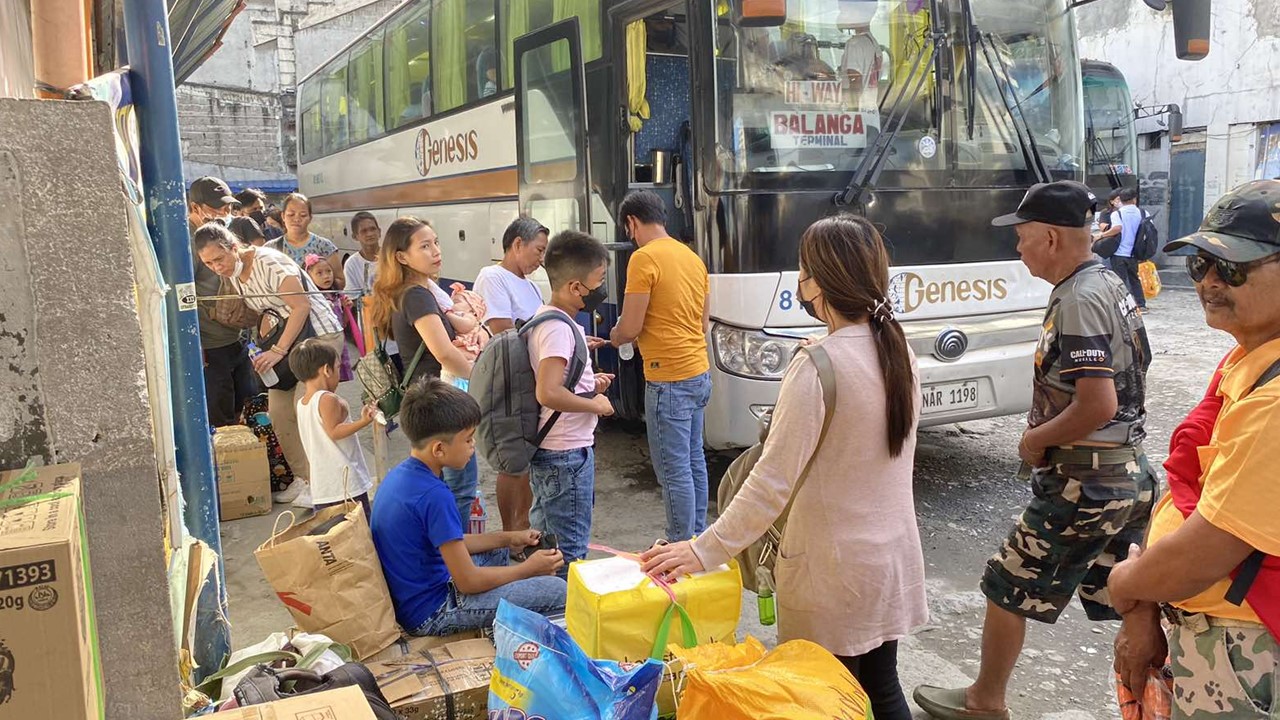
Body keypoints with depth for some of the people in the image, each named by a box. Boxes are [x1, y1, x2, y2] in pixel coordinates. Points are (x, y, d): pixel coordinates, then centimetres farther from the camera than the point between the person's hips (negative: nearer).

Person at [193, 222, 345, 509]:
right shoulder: (234, 275, 6)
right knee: (278, 409, 4)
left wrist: (278, 350, -22)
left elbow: (302, 305, -22)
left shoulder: (269, 263, -20)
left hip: (320, 333, -9)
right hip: (287, 338, 9)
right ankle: (302, 478, 15)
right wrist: (263, 350, 0)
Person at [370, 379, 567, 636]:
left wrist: (507, 538, 11)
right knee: (557, 591, -15)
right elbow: (468, 581, -21)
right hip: (430, 615, -10)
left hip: (405, 598, 10)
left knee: (498, 553, 30)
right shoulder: (433, 496, -27)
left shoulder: (400, 474, 2)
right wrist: (529, 568, -7)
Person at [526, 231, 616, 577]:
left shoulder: (544, 318, 10)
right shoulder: (559, 328, -21)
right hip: (567, 455, -10)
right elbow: (548, 393, -31)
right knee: (570, 550, 0)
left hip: (548, 449, 10)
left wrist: (589, 383, 9)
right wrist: (595, 405, -17)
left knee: (544, 539, 22)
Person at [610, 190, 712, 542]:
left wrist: (615, 336, 7)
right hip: (699, 373, 9)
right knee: (694, 461, 17)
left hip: (669, 380, -9)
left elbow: (630, 328, -15)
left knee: (674, 470, -2)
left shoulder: (644, 258, -14)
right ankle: (698, 537, 28)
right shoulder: (693, 257, 12)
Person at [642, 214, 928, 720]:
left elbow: (774, 481, -23)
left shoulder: (817, 365, -23)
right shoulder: (898, 350, 1)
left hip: (835, 567, -7)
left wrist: (704, 551, -18)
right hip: (894, 554, 7)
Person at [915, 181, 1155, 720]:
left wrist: (1034, 439, -12)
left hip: (1082, 484, -9)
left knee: (1007, 589, 8)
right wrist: (1047, 433, 10)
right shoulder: (1111, 284, 8)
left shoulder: (1078, 301, -21)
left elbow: (1097, 406, -27)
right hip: (1131, 476, 9)